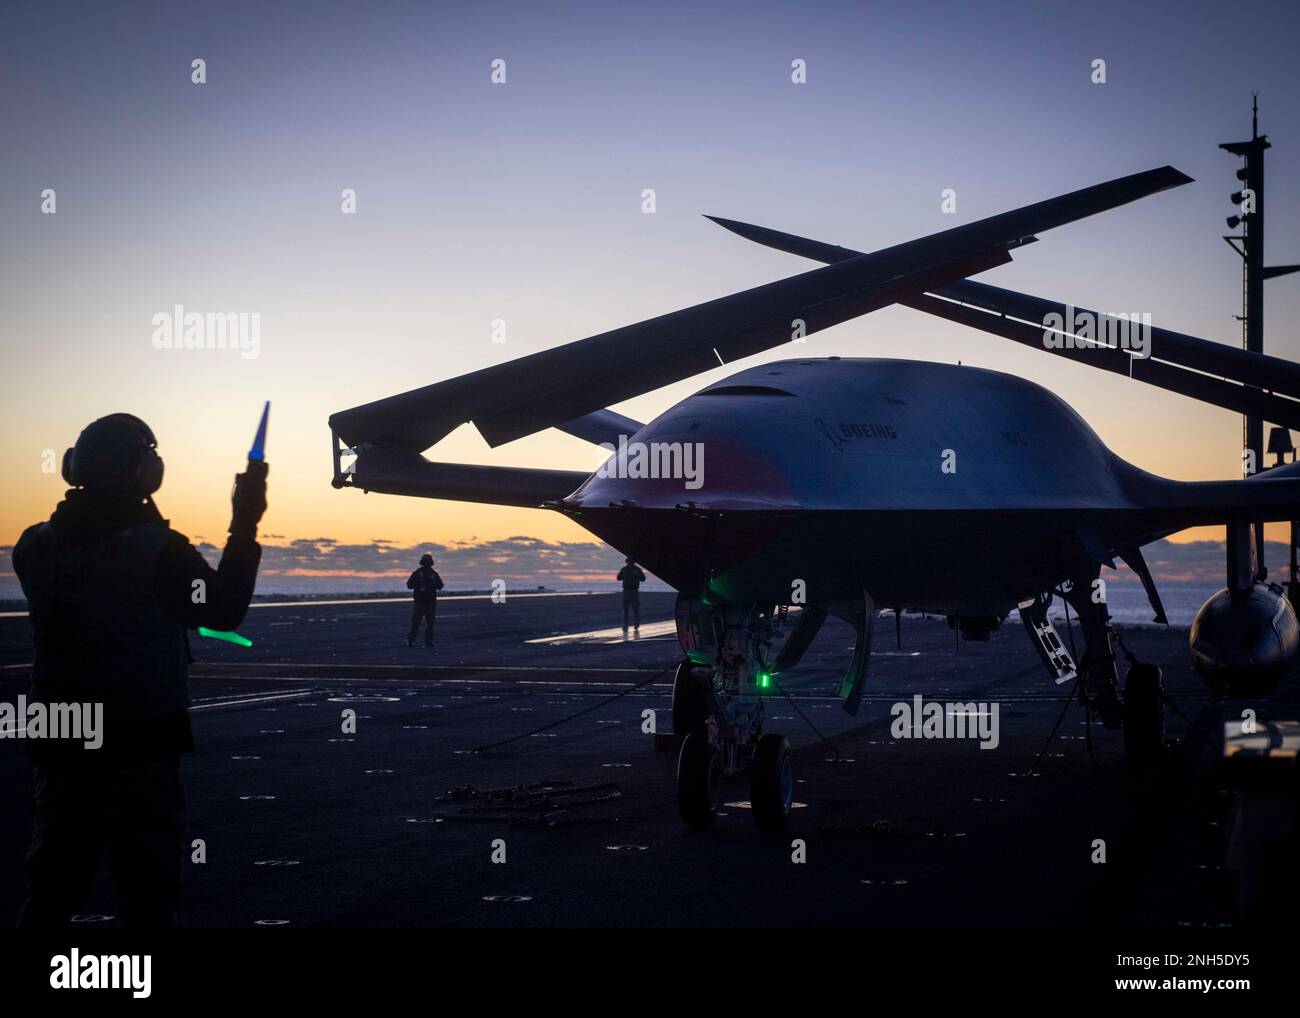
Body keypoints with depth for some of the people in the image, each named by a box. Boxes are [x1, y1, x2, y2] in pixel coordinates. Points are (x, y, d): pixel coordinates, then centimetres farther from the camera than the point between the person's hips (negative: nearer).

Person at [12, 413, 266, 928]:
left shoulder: (36, 547, 1)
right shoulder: (157, 550, -15)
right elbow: (225, 610, -3)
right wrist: (244, 526, 3)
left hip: (60, 750, 5)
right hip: (139, 753, -5)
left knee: (49, 895, 14)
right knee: (146, 901, 3)